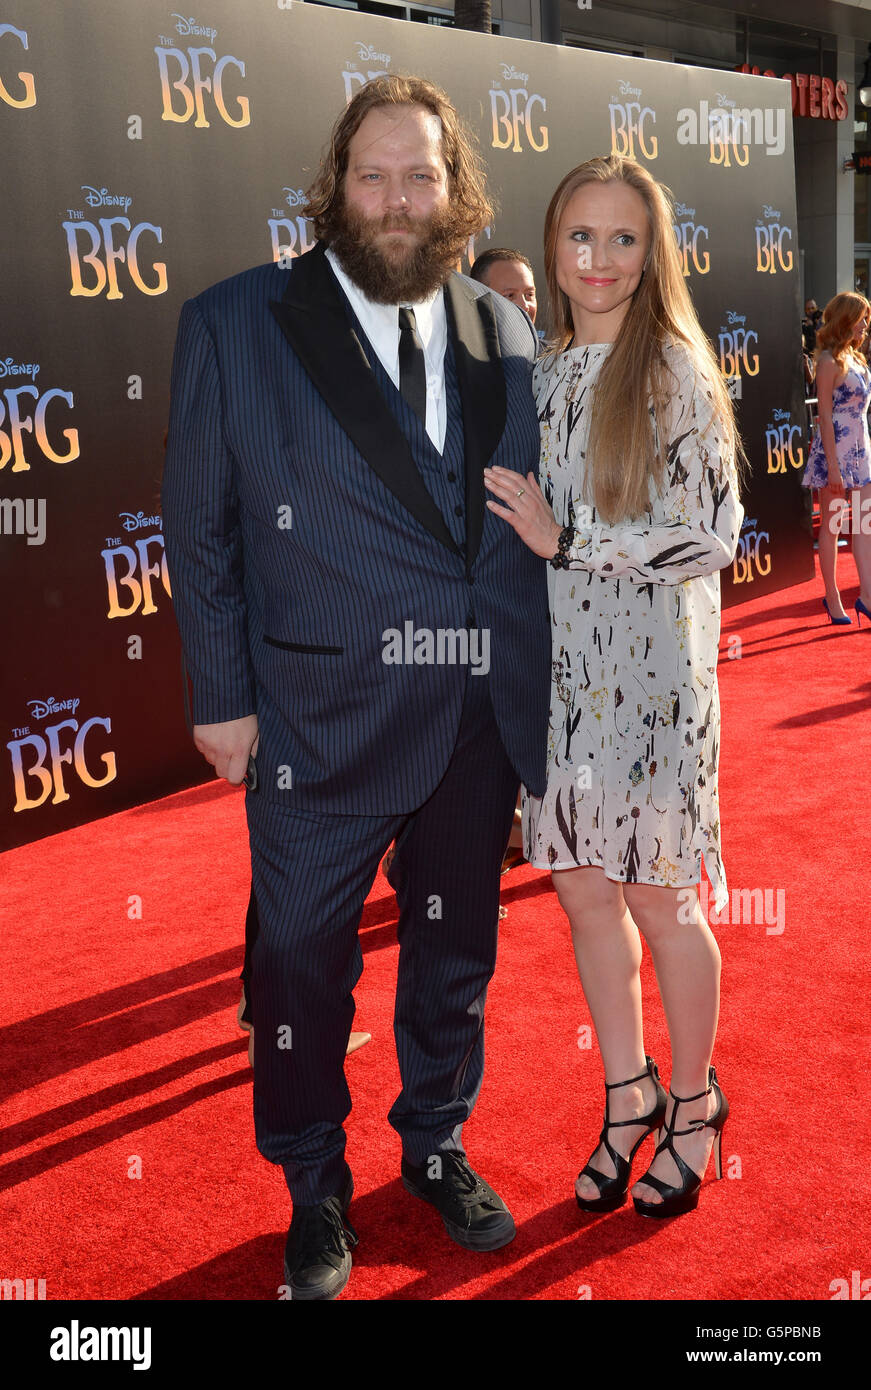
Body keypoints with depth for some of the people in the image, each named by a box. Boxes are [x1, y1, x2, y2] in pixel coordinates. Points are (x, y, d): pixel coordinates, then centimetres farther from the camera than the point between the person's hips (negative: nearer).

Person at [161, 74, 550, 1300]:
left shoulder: (509, 335, 5)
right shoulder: (236, 325, -4)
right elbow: (200, 529, -3)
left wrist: (534, 687, 5)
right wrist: (222, 697, -5)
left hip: (483, 722, 4)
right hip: (323, 723, -3)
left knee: (456, 949, 19)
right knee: (303, 964, 10)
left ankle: (438, 1146, 43)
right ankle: (314, 1194, 34)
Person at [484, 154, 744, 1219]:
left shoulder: (673, 369, -7)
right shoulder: (542, 373, 10)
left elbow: (710, 533, -13)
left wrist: (566, 540, -14)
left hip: (650, 663, -5)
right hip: (557, 662, 5)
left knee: (657, 898, 4)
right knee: (582, 887, 11)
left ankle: (692, 1103, 27)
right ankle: (628, 1097, 30)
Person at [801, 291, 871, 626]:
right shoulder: (830, 361, -12)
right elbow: (825, 416, -15)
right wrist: (833, 467, -18)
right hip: (835, 448, -8)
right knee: (832, 525, 2)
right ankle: (832, 598, 11)